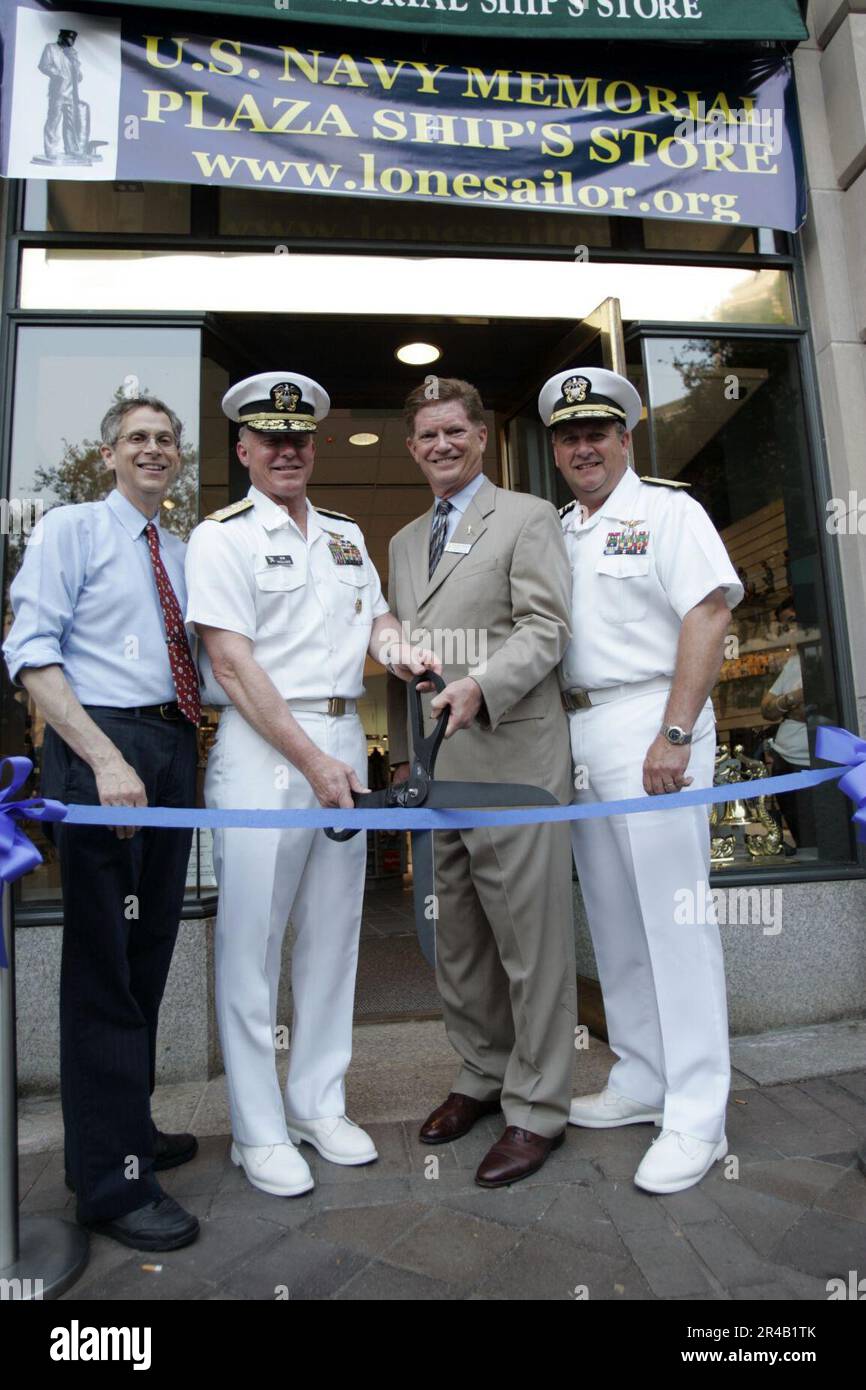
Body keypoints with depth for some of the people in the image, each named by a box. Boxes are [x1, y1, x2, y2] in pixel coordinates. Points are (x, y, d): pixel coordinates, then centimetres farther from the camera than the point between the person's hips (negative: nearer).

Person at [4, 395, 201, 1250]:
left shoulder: (180, 552, 17)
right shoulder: (70, 529, 0)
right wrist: (105, 759, -20)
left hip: (174, 745, 7)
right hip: (99, 743, -7)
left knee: (150, 951, 15)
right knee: (103, 961, -2)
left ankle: (127, 1129, 33)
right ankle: (112, 1180, 12)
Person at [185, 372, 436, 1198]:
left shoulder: (347, 536, 18)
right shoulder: (222, 536, -1)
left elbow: (376, 615, 23)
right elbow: (233, 664, -10)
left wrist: (395, 647, -2)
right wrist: (310, 759, -14)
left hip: (343, 741, 6)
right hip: (262, 749, -5)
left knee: (332, 931, 11)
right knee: (252, 939, 1)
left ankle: (318, 1104, 28)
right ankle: (258, 1131, 18)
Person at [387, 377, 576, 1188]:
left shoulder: (527, 518, 2)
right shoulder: (404, 541, 21)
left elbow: (545, 628, -9)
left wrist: (480, 686, -25)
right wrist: (400, 753, 17)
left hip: (510, 761, -6)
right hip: (433, 770, 7)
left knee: (531, 939, 3)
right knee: (454, 942, 15)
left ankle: (537, 1108, 19)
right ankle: (481, 1075, 33)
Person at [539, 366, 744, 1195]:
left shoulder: (667, 512, 0)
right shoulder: (553, 533, 19)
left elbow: (707, 617, -11)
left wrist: (674, 735, -20)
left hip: (649, 720, -7)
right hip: (577, 730, 7)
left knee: (673, 915, -4)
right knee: (612, 918, 12)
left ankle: (695, 1118, 9)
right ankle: (641, 1081, 27)